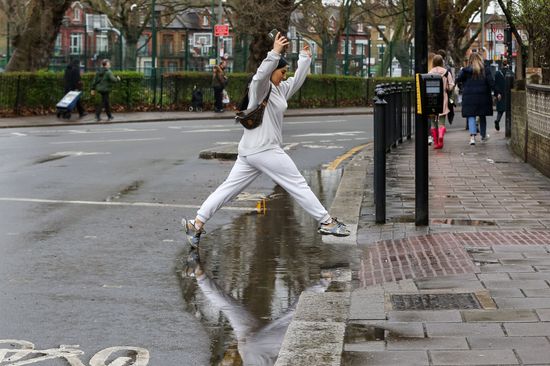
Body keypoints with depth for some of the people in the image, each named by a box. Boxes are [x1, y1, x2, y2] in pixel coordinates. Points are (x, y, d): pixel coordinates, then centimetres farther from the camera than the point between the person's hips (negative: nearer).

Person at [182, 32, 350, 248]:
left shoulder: (279, 89, 18)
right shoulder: (261, 87, -9)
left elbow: (297, 81, 32)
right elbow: (263, 73, -32)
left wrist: (305, 57, 40)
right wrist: (275, 53, -43)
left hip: (250, 150, 10)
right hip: (263, 150, -10)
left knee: (229, 188, 5)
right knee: (298, 184, -1)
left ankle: (196, 224, 2)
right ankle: (326, 222, 5)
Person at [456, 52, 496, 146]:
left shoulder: (465, 70, -5)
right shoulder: (485, 70, 0)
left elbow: (458, 79, -9)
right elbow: (491, 82, -5)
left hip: (469, 97, -2)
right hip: (483, 96, 2)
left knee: (471, 116, -3)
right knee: (482, 116, 17)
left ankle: (472, 135, -22)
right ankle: (483, 135, 31)